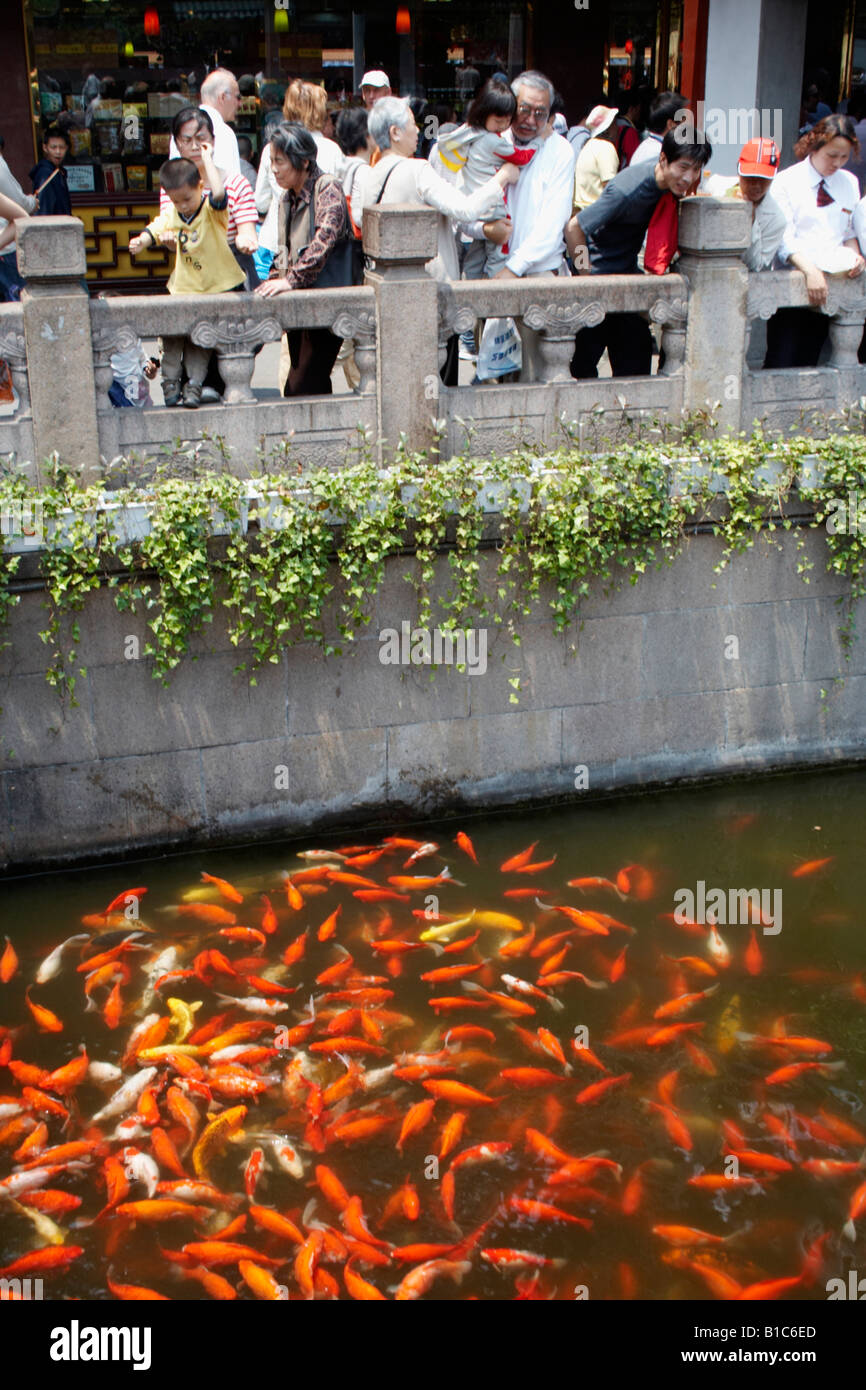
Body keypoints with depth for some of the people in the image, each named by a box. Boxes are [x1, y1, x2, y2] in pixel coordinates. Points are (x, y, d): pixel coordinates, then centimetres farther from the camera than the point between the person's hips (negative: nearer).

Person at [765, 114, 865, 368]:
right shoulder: (787, 182, -2)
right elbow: (785, 241, -10)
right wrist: (810, 271, -25)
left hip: (832, 282, 4)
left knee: (808, 362, 6)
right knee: (780, 364, -11)